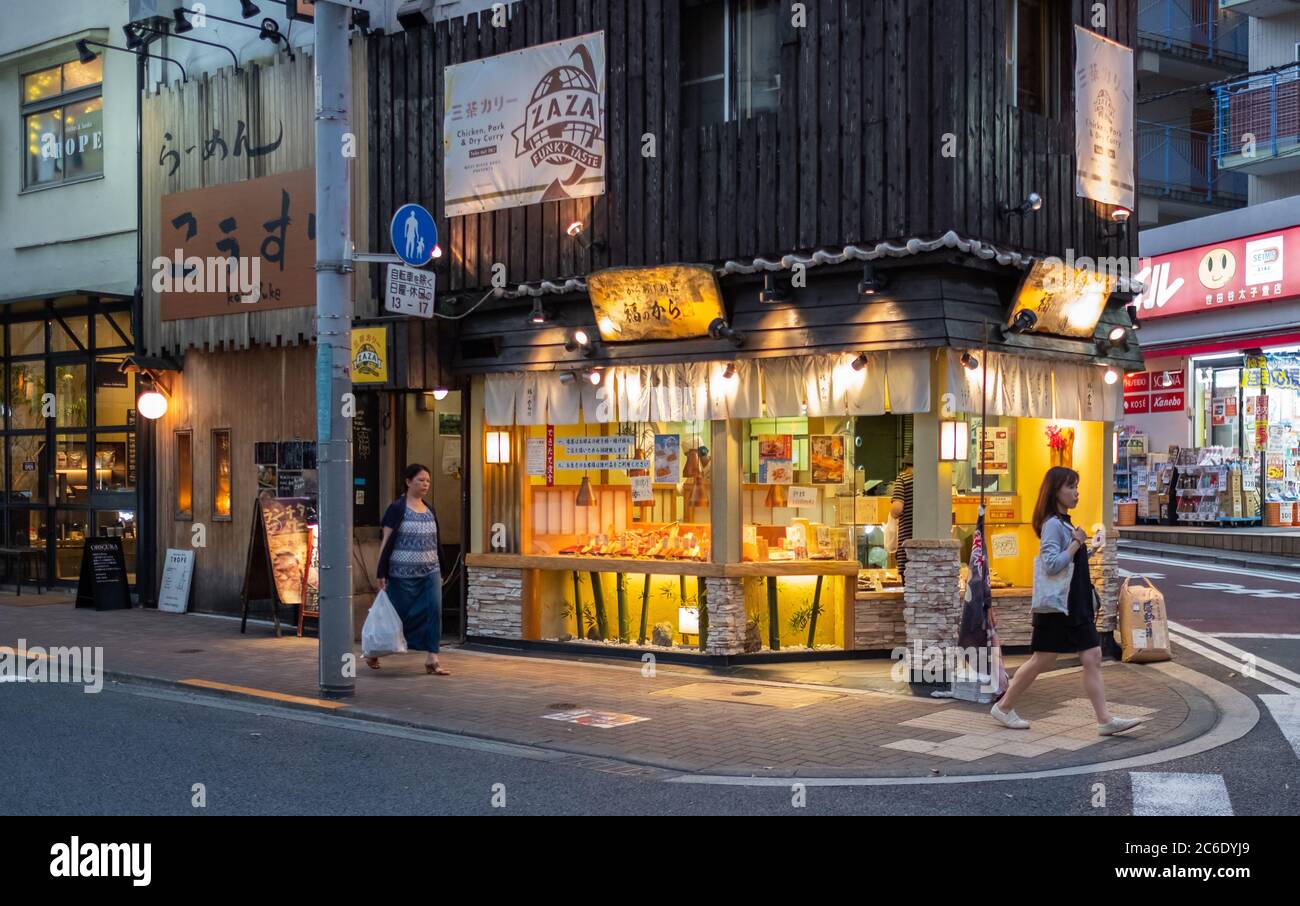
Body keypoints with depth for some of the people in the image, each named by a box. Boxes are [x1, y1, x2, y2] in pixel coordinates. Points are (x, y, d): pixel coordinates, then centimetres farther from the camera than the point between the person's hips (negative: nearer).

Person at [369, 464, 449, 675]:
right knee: (398, 613, 5)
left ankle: (431, 659, -6)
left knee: (434, 610, -9)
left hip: (430, 572, 5)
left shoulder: (429, 510, 11)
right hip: (403, 574, -5)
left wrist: (439, 572, 17)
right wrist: (381, 574, -9)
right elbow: (387, 541, -7)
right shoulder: (397, 508, -6)